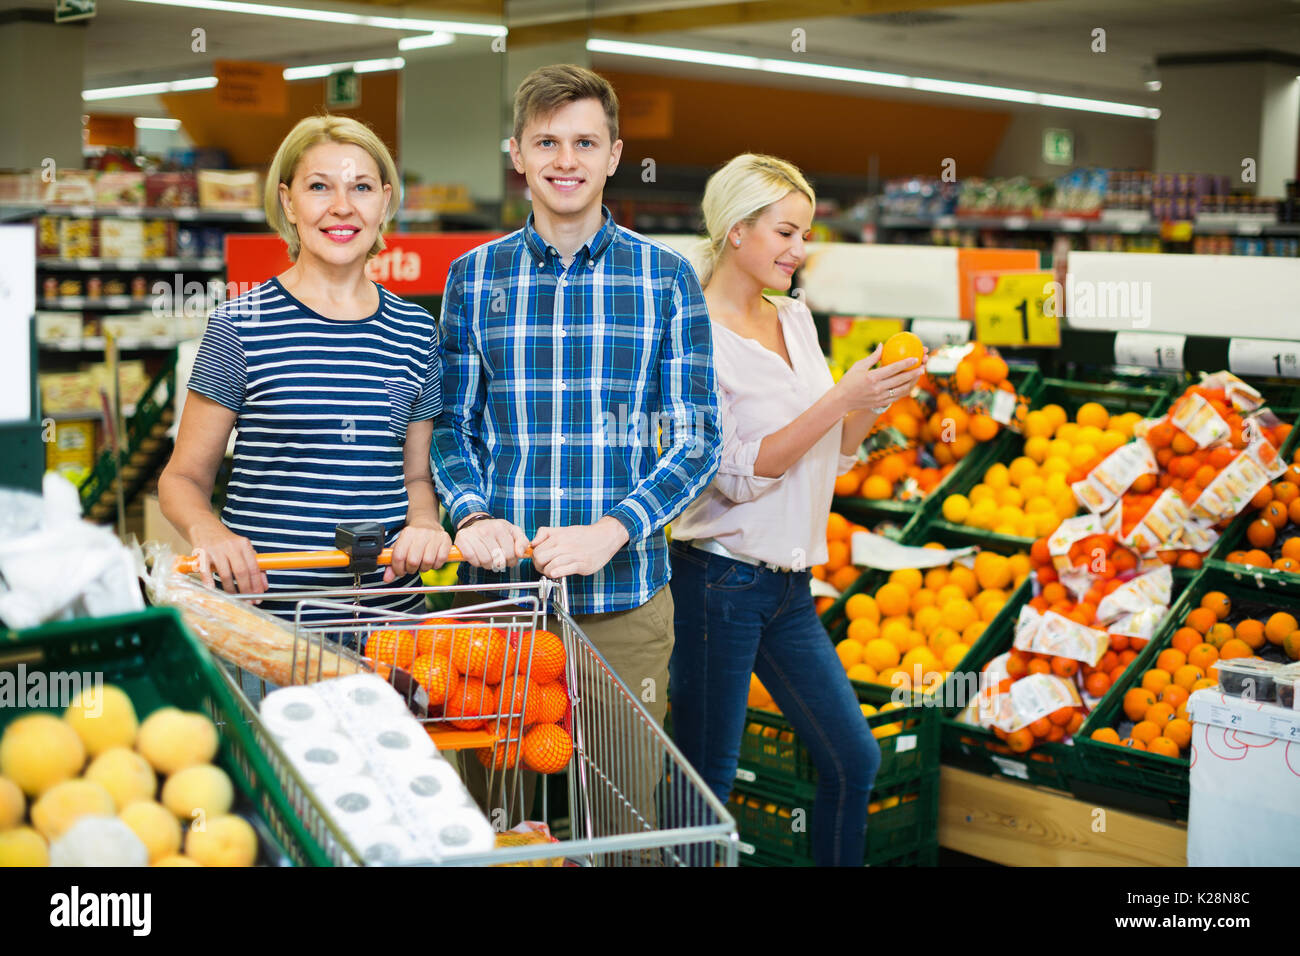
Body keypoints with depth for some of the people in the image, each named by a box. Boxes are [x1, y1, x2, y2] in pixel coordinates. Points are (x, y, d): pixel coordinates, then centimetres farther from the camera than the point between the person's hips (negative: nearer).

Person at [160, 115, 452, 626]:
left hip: (389, 605, 3)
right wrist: (208, 530, -19)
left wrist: (423, 524, -5)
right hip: (263, 611, -3)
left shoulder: (415, 331, 9)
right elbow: (183, 478, 2)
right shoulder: (240, 326, -2)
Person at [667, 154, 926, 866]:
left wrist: (875, 402, -5)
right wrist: (839, 400, -22)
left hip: (791, 585, 8)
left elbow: (831, 455, 14)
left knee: (853, 761, 12)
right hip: (720, 581, -7)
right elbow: (738, 476, -18)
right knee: (704, 784, 3)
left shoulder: (795, 318, 10)